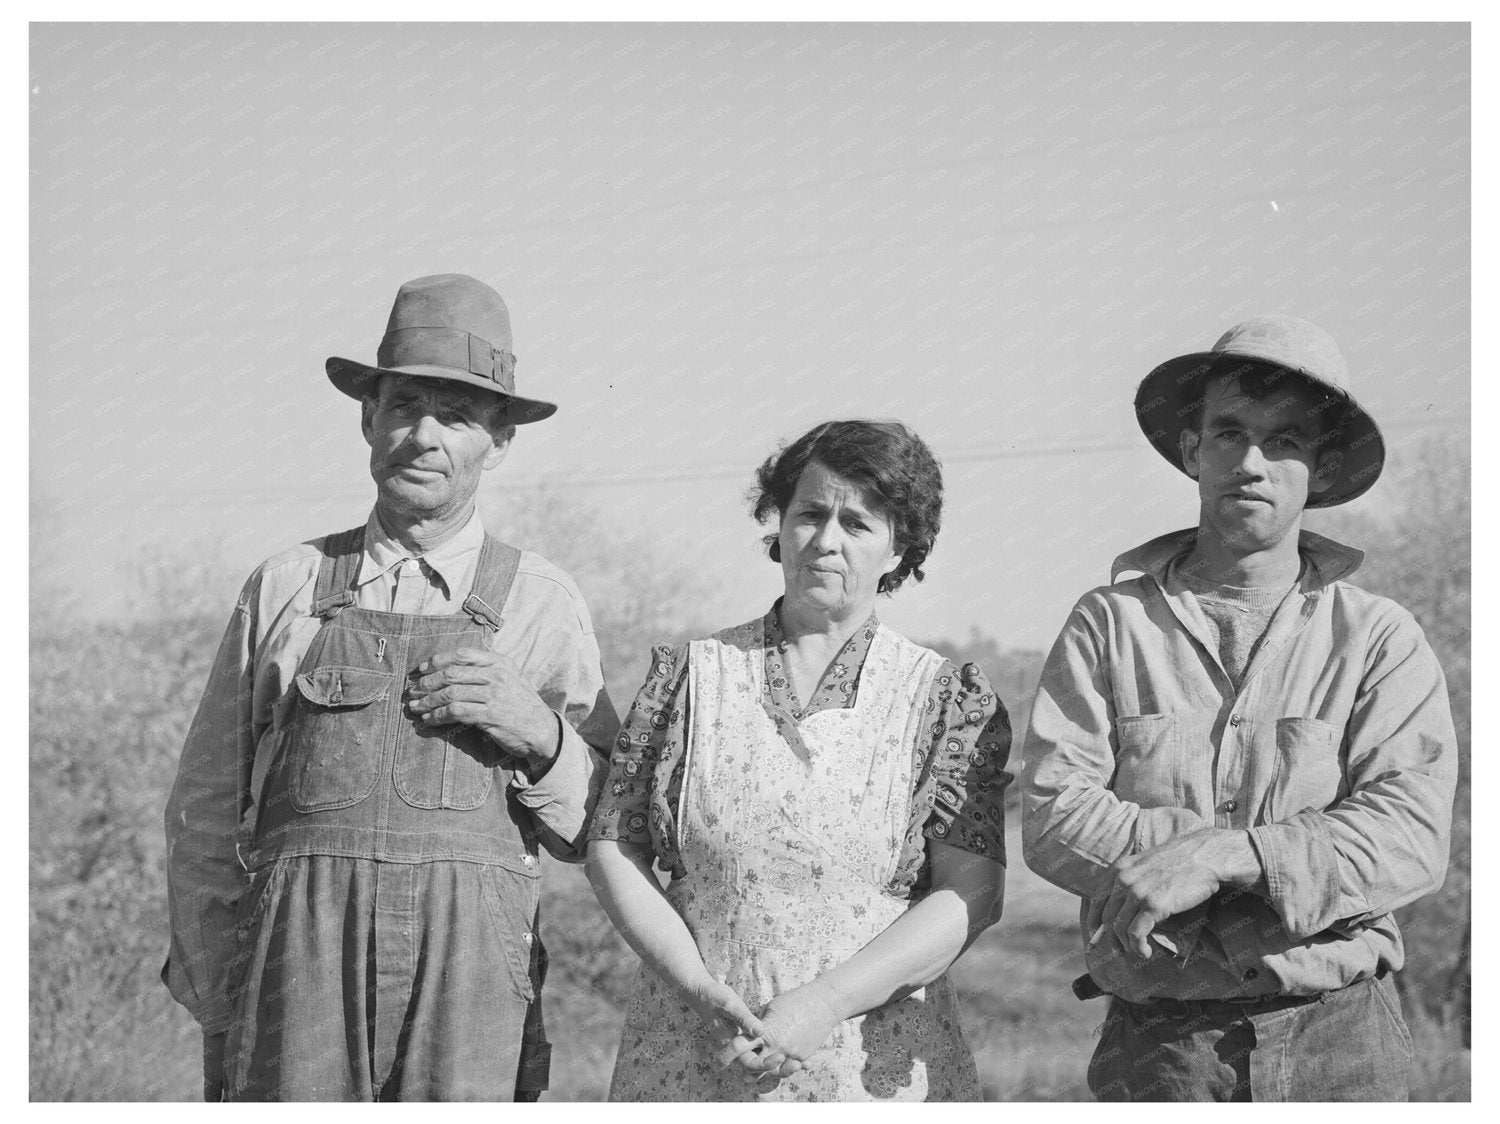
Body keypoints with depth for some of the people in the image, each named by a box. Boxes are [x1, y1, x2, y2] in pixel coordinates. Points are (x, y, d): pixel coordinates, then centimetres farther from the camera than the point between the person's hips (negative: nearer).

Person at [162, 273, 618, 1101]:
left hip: (471, 986, 0)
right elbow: (205, 816, 16)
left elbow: (600, 834, 13)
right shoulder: (285, 589, 12)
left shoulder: (542, 605, 10)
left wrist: (539, 735, -6)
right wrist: (218, 1021, 13)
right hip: (297, 963, 1)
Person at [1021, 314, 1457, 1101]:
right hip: (1155, 1041, 0)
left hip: (1339, 1037, 0)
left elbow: (1411, 836, -8)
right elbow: (1052, 818, -6)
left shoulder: (1378, 638, 4)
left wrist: (1228, 854, -21)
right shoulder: (1109, 624, 5)